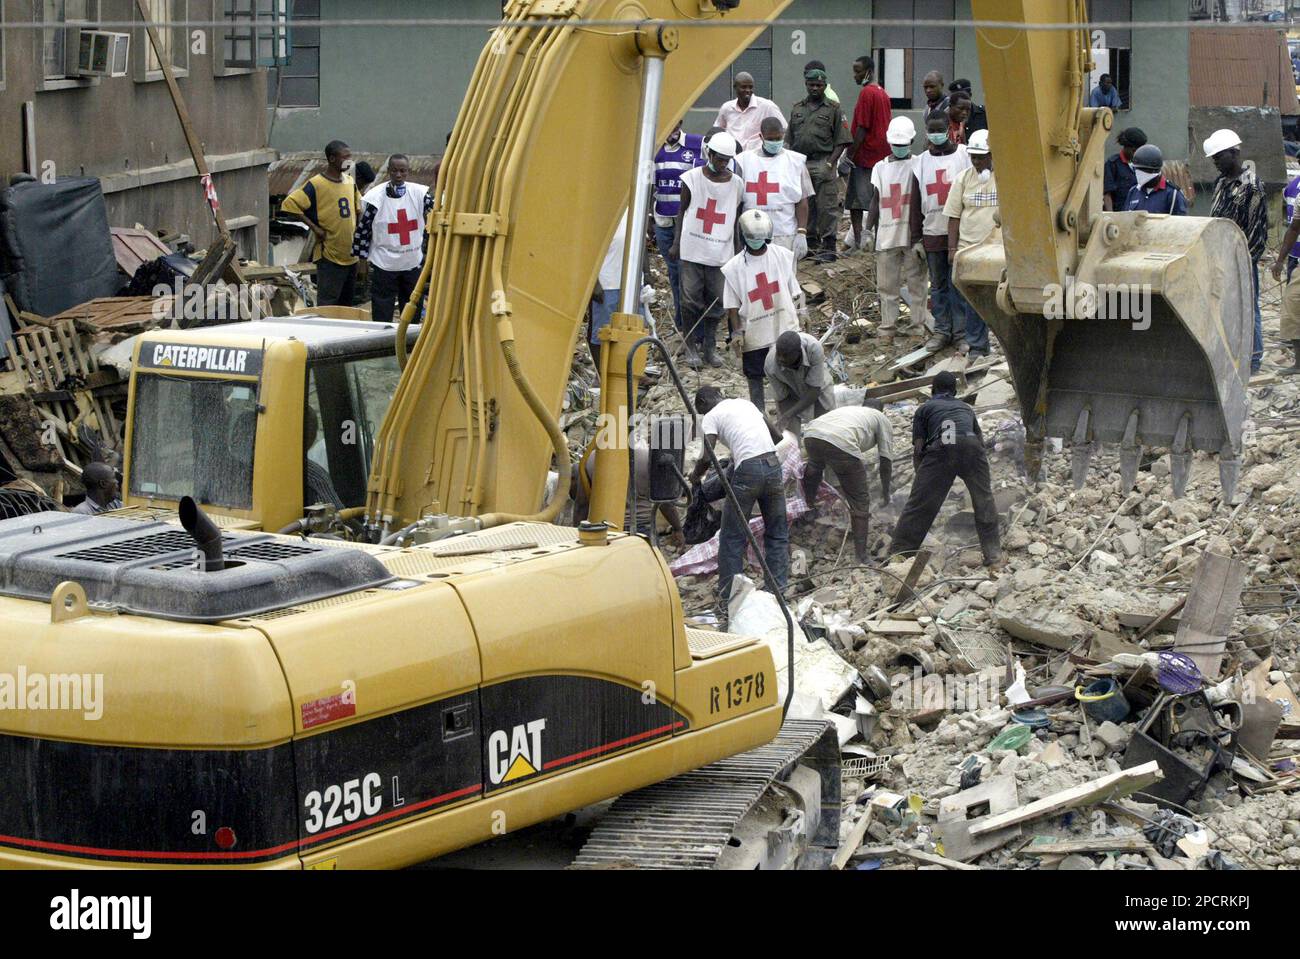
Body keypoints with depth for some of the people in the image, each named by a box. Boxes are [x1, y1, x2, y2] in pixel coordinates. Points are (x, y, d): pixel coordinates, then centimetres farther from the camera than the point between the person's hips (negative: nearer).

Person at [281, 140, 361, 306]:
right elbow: (290, 204, -19)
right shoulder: (316, 185, -14)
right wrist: (314, 228, -18)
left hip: (351, 256, 7)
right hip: (330, 257, -7)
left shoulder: (350, 182, 9)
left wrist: (357, 228, 12)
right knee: (327, 305, -8)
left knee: (346, 305, 14)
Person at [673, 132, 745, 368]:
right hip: (691, 250, -2)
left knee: (716, 301, 3)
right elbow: (682, 211, 6)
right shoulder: (692, 178, -1)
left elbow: (736, 220, 10)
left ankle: (709, 348, 14)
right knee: (691, 299, -1)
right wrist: (676, 243, 1)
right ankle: (691, 347, 9)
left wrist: (739, 252, 9)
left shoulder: (737, 184, 3)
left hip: (720, 253, 2)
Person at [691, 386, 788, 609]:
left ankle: (728, 599, 5)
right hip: (773, 464, 5)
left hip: (748, 470, -5)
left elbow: (707, 458, -6)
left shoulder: (711, 418, 6)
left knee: (732, 538, 4)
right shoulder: (746, 404, 23)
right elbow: (777, 436, 25)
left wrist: (695, 476, 14)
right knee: (777, 534, 14)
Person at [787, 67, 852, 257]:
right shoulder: (797, 109, 16)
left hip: (823, 164, -5)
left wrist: (830, 164, -12)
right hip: (800, 163, 5)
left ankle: (829, 247, -1)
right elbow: (789, 140, 18)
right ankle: (811, 244, 19)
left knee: (826, 206, -5)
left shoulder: (833, 109, 2)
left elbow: (841, 142, -2)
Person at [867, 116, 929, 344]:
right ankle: (887, 328, 12)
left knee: (917, 282, 2)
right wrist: (868, 230, 4)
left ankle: (921, 325, 7)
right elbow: (875, 201, 10)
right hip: (886, 237, 3)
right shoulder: (880, 168, 9)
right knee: (886, 285, 6)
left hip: (912, 235, -3)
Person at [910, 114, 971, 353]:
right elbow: (916, 203, 11)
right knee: (938, 286, 8)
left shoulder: (964, 156, 0)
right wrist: (915, 239, 7)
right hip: (932, 233, 3)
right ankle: (942, 330, 14)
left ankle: (961, 331, 6)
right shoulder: (920, 162, 9)